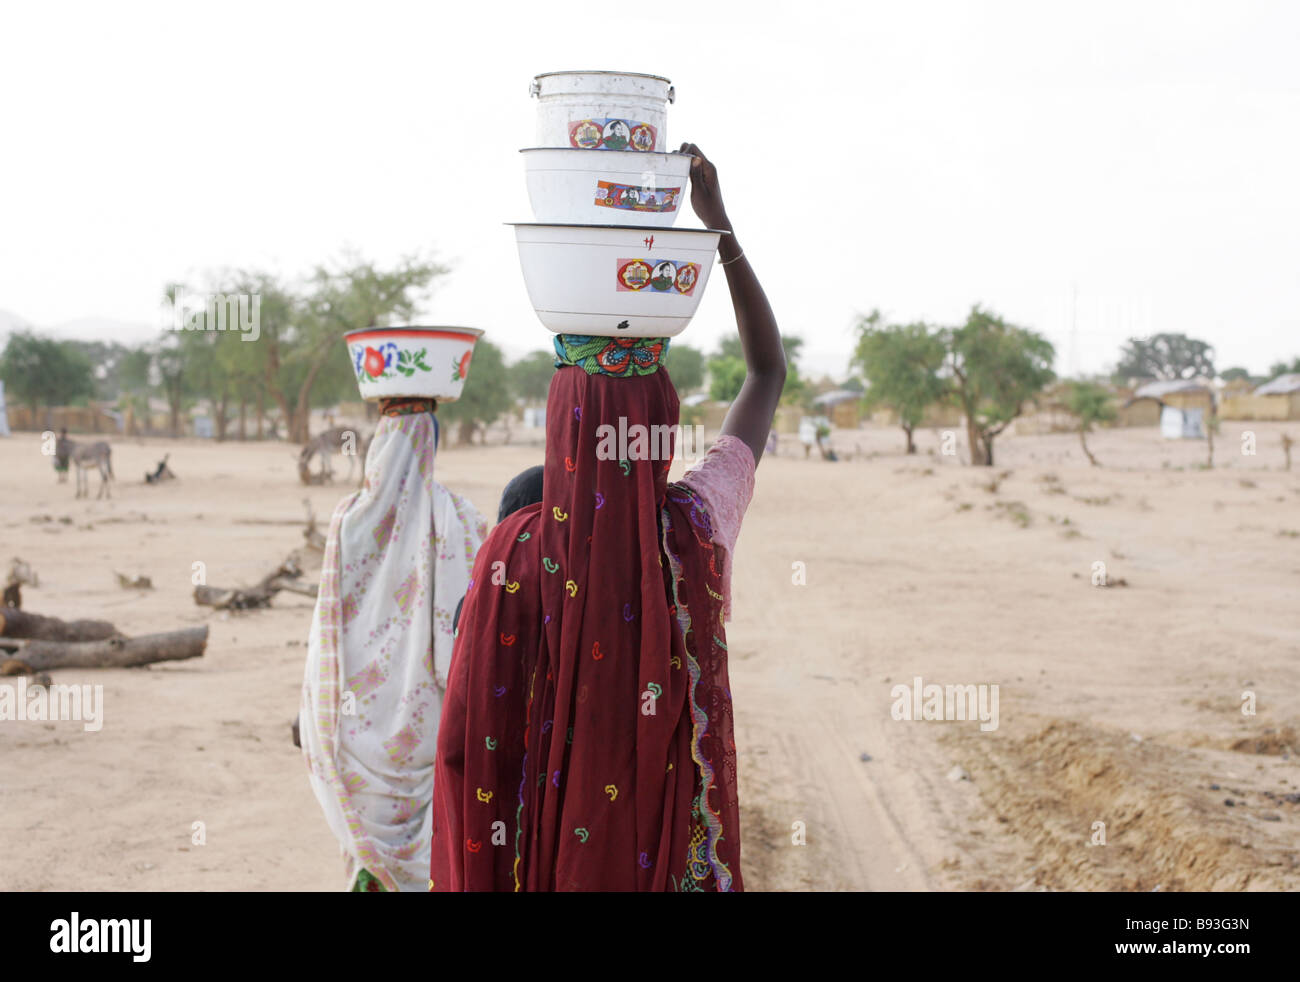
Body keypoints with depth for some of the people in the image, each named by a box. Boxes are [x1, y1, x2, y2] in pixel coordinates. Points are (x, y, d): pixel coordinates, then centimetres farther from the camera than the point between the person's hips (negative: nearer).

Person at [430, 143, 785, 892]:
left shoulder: (517, 551, -18)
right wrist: (718, 219, 4)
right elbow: (770, 370, 2)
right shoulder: (699, 529, -13)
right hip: (673, 853, 1)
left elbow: (472, 732, -14)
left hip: (553, 850, -1)